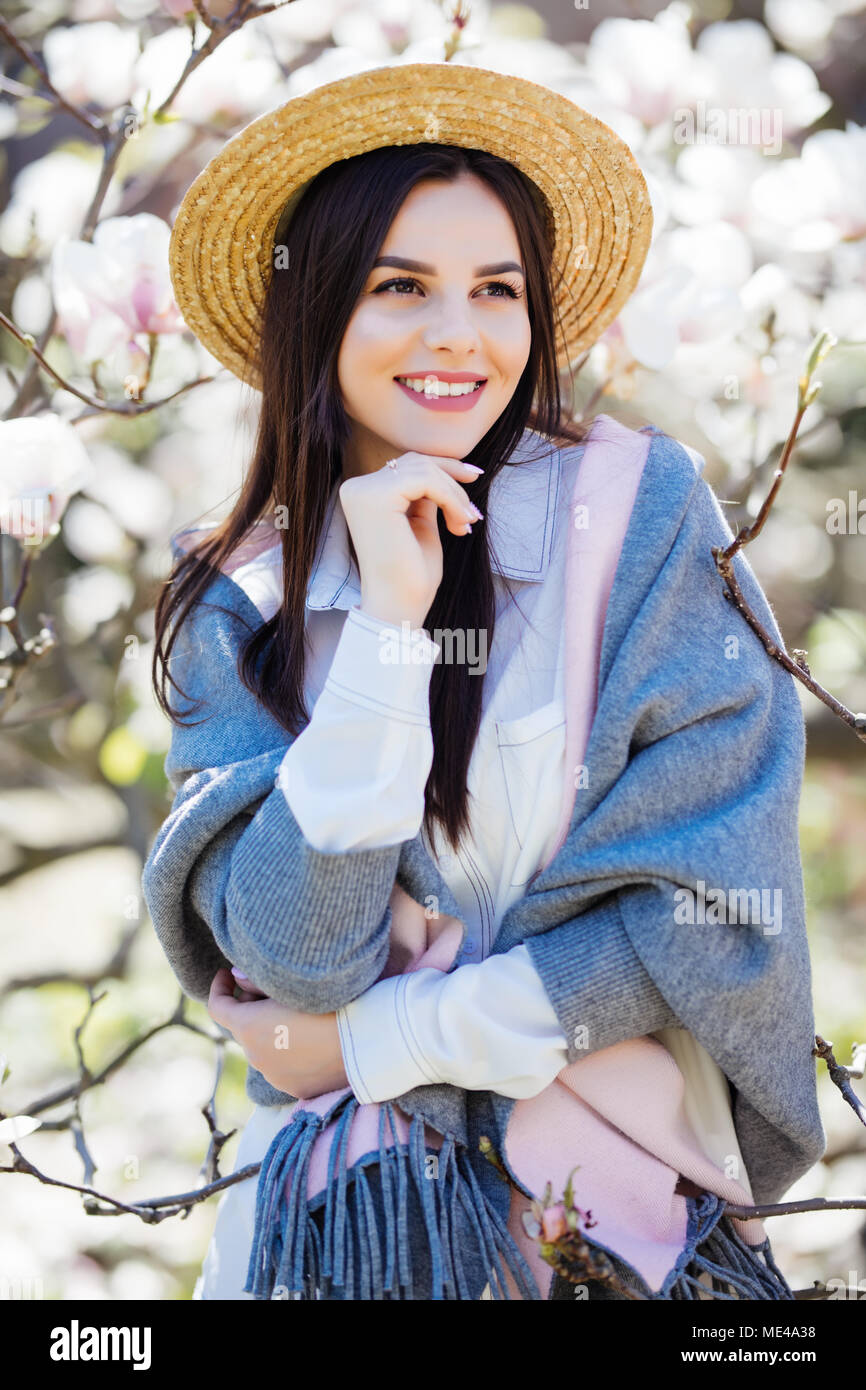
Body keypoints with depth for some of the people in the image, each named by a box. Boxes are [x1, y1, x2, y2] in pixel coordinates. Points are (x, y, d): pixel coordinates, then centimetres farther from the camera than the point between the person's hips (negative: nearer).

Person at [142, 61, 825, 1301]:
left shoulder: (642, 511, -12)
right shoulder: (237, 603, -5)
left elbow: (713, 915, -14)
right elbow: (296, 954, -16)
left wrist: (378, 1038, -11)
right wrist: (388, 623, -22)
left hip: (614, 1194, -1)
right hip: (334, 1201, 2)